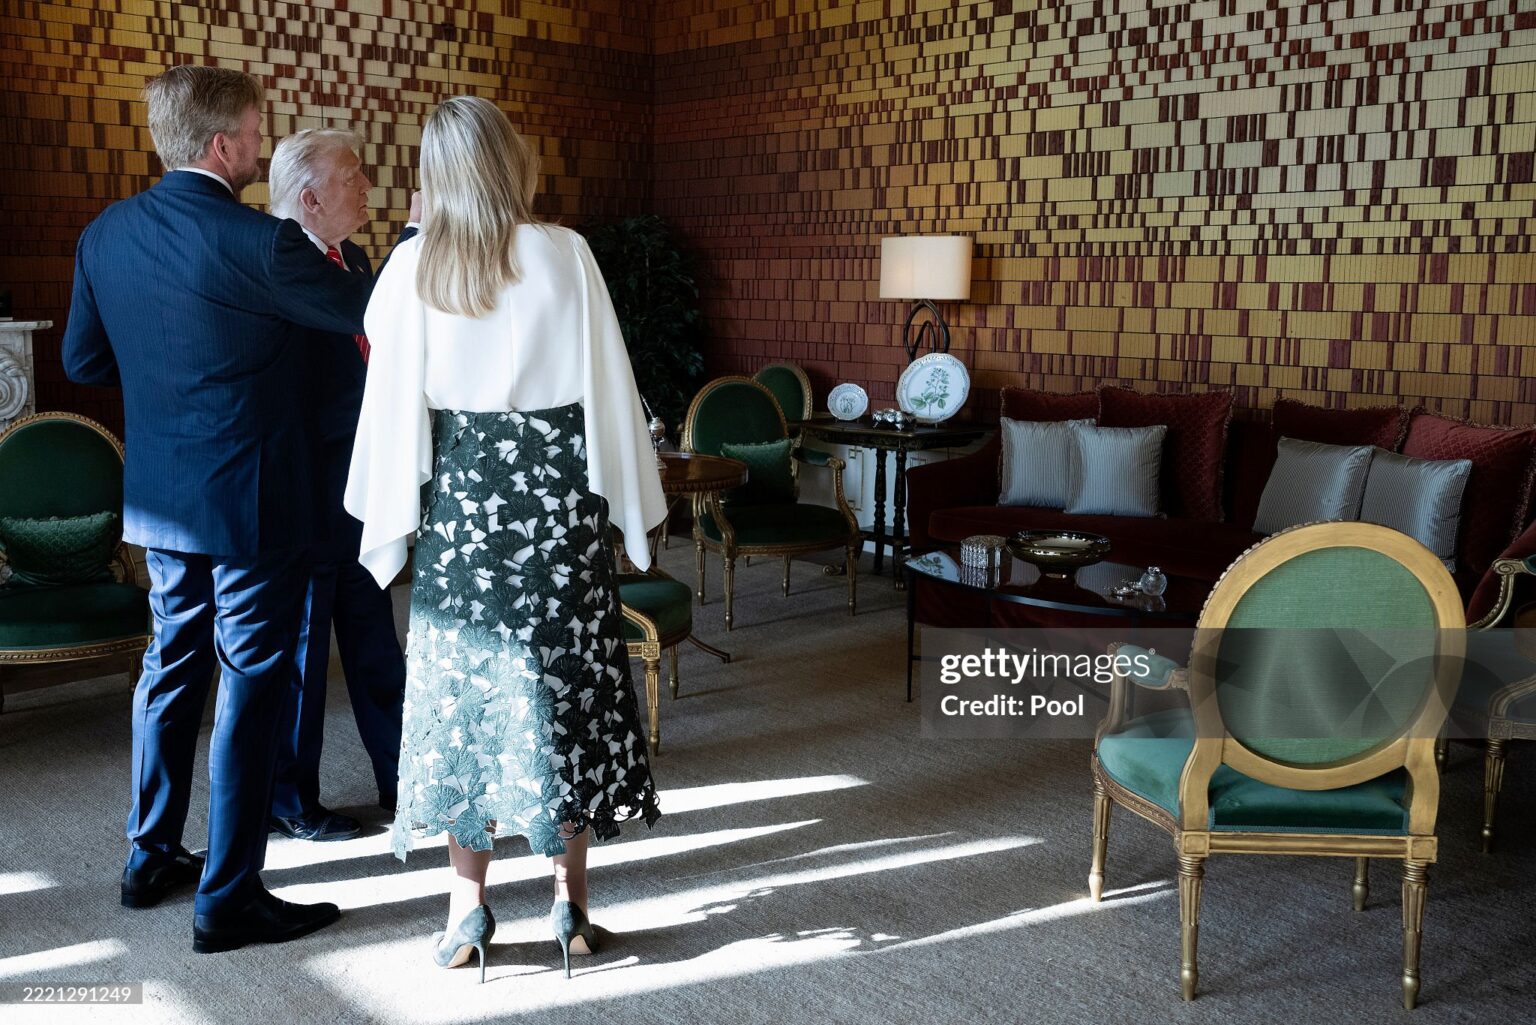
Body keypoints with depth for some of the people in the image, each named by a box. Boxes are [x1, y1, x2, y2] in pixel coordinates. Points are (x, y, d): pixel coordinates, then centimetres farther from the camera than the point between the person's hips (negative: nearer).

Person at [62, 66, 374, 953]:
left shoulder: (106, 233, 2)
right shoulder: (260, 244, -20)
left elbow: (83, 360, 11)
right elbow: (377, 312, -10)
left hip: (159, 499, 7)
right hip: (249, 504, -7)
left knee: (174, 664, 20)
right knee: (252, 685, 2)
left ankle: (151, 860, 32)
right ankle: (228, 897, 10)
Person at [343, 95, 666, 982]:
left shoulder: (413, 268, -1)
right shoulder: (564, 253, -6)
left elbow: (393, 408, 4)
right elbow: (608, 391, -3)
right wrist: (634, 507, 5)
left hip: (459, 499, 1)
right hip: (557, 496, -1)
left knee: (462, 695, 9)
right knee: (562, 689, 7)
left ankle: (469, 909, 14)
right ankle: (572, 903, 15)